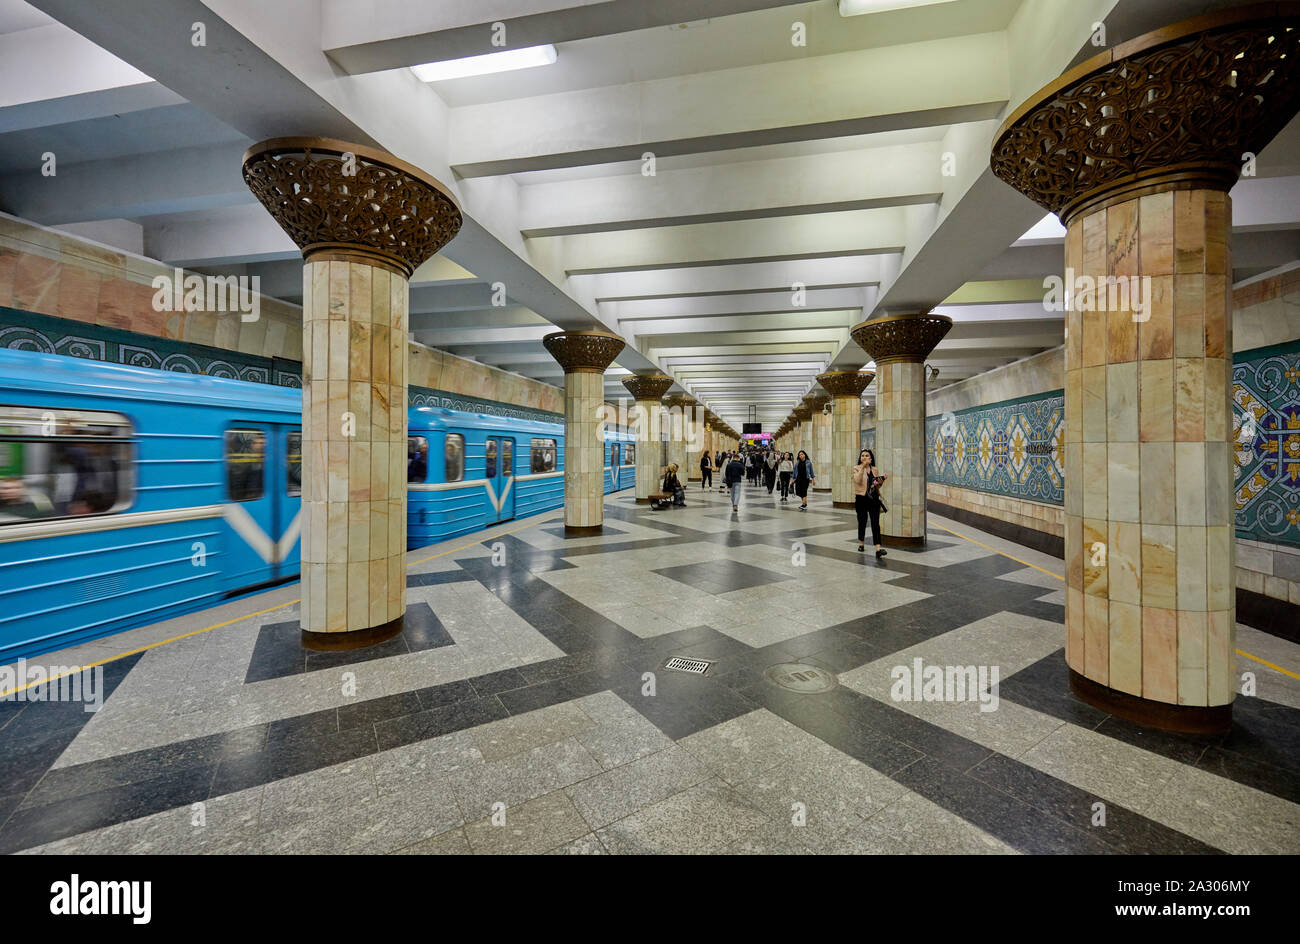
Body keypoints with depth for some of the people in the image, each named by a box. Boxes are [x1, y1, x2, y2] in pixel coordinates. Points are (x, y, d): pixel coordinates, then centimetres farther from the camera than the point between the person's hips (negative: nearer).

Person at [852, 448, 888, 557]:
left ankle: (878, 548, -13)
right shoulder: (856, 468, 0)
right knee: (862, 521, 10)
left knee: (875, 523, -7)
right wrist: (863, 467, -25)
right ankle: (861, 543, 32)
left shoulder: (875, 470, 10)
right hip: (861, 499, -2)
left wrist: (880, 482, -4)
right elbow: (857, 480, -20)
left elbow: (878, 486, 18)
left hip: (874, 499, 2)